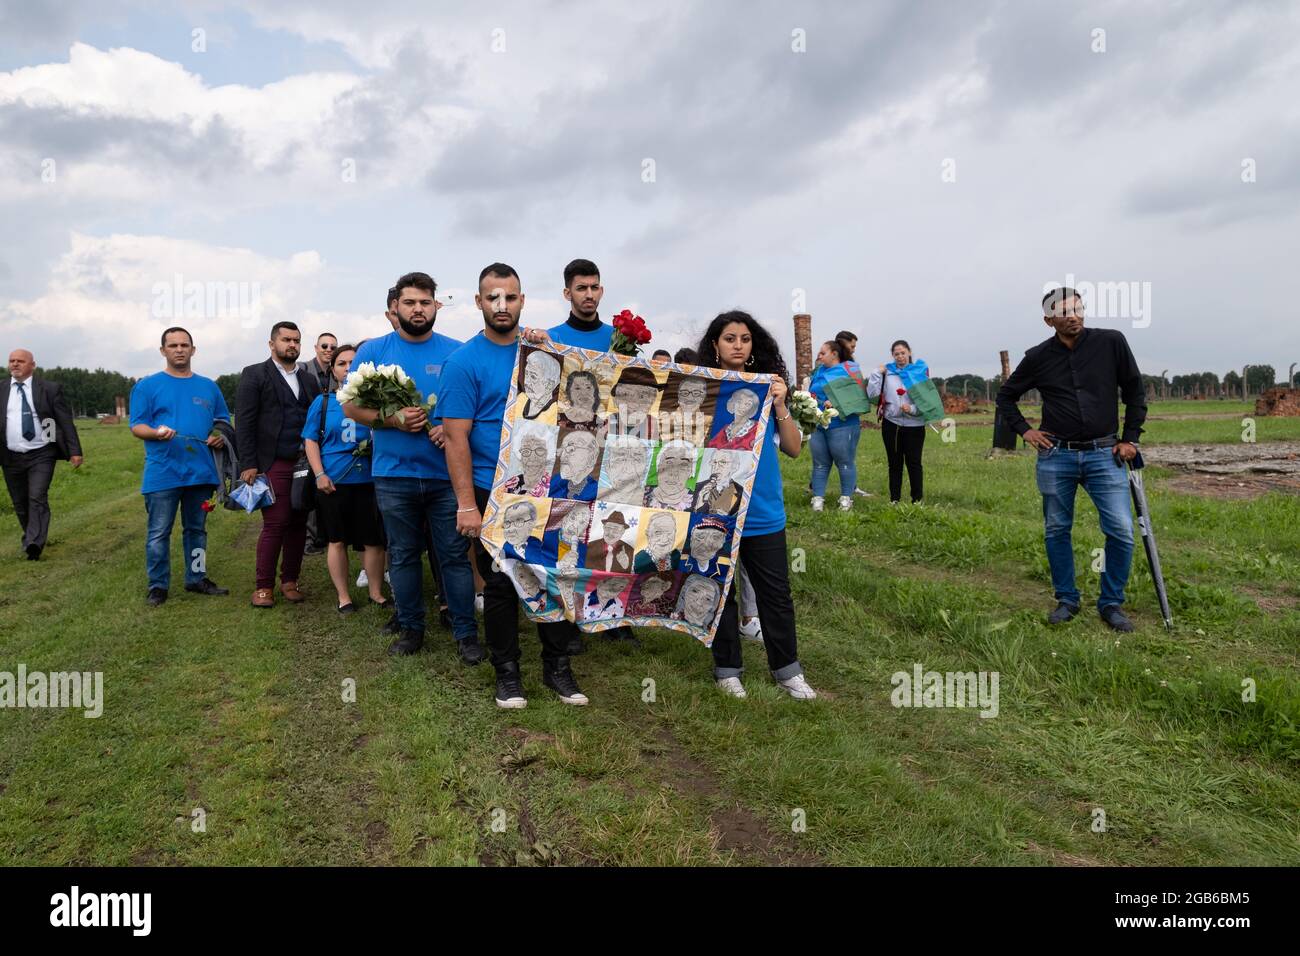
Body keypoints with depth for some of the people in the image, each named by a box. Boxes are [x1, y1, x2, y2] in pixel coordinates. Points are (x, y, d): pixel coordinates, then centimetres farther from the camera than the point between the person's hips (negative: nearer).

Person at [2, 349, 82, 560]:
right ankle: (30, 539, 28)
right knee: (20, 504, 11)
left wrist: (75, 451, -9)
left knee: (37, 499, -14)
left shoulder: (50, 389, -1)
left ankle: (34, 545, -19)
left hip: (41, 455, -3)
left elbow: (65, 421, -2)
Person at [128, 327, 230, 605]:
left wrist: (220, 436, -4)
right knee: (159, 532, 0)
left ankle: (197, 578, 24)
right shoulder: (147, 386, 2)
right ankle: (158, 585, 10)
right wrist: (157, 433, -23)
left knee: (197, 529, 13)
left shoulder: (209, 387, 13)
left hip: (201, 471, 4)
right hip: (162, 473, -4)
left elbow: (224, 421, 19)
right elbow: (137, 426, -2)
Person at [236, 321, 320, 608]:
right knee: (275, 525, -5)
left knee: (298, 524, 6)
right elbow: (244, 422, -3)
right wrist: (248, 464, -10)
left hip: (305, 464, 4)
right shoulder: (254, 375, 3)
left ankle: (290, 581, 18)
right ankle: (263, 586, 6)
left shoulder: (309, 379, 17)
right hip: (273, 465, -4)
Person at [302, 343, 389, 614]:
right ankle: (343, 596, 19)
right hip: (334, 481, 0)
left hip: (369, 480, 0)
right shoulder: (323, 401, 5)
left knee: (374, 540, 4)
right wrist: (320, 474, -6)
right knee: (337, 540, 8)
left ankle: (376, 592, 19)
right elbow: (311, 440, 4)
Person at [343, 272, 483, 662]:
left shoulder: (456, 352, 4)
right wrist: (392, 419, -14)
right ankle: (410, 628, 24)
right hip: (393, 473, 1)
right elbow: (351, 407, 3)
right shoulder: (373, 351, 4)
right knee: (403, 555, 11)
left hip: (447, 472, -1)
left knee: (455, 554, 1)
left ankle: (466, 633, 11)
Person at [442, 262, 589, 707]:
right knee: (501, 584, 6)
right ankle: (507, 672, 22)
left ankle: (557, 666, 24)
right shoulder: (464, 361, -7)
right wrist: (467, 504, -16)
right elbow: (456, 437, -12)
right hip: (494, 493, -4)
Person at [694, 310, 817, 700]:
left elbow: (793, 448, 1)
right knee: (720, 591, 12)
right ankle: (727, 668, 27)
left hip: (763, 511, 2)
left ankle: (787, 669, 24)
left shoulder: (768, 388, 4)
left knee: (776, 593, 8)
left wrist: (779, 406, -11)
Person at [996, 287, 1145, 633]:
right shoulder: (1038, 356, 1)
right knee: (1056, 532, 8)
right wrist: (1024, 430, 4)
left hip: (1104, 454, -1)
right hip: (1055, 457, 1)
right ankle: (1066, 600, 24)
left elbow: (1135, 392, 7)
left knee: (1121, 532, -7)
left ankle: (1111, 603, 11)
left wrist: (1131, 439, 4)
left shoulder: (1111, 342, -1)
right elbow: (1005, 395, 15)